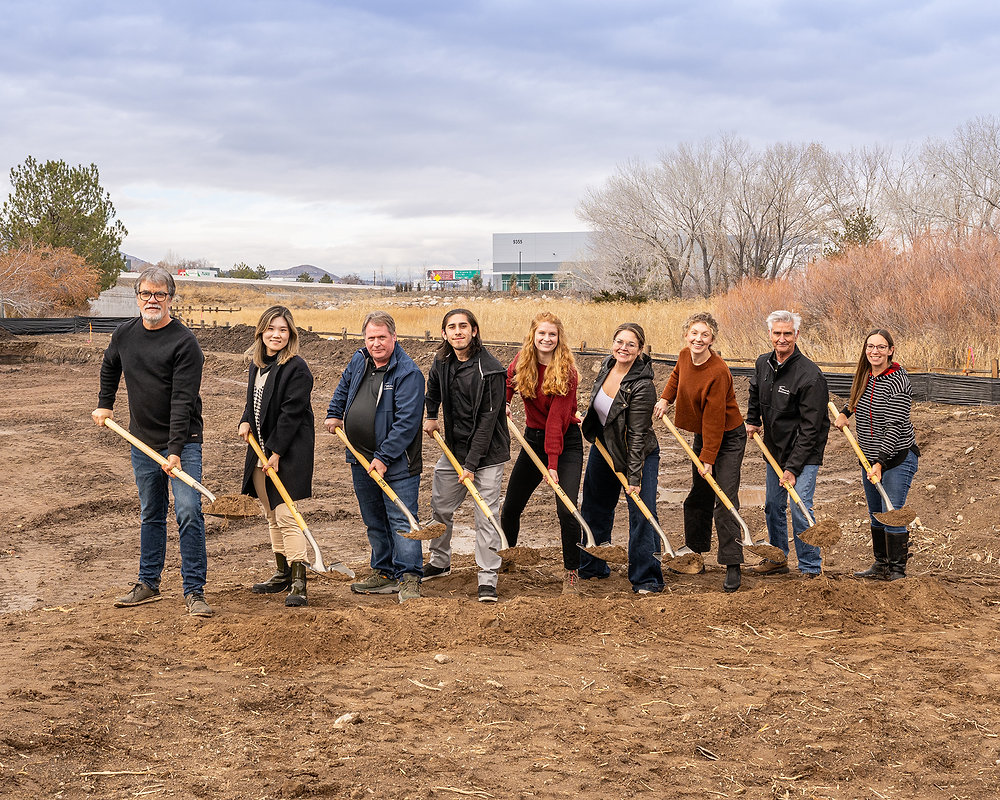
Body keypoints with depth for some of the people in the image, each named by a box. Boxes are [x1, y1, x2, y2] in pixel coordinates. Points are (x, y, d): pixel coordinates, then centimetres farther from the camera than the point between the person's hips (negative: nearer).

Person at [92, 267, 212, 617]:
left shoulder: (184, 342, -15)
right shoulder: (124, 334, 3)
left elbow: (183, 401, -21)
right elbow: (110, 368, 27)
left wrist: (175, 451, -26)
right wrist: (104, 404, 27)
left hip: (182, 442, -5)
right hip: (143, 442, 5)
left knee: (188, 513, -11)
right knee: (150, 516, 15)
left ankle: (194, 591, -6)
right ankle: (148, 584, 25)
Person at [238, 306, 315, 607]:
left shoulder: (296, 368, -14)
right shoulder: (256, 363, 11)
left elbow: (291, 413, -17)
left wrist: (276, 452, -18)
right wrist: (246, 422, 2)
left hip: (289, 452, -8)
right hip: (261, 449, 9)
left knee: (286, 516, -13)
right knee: (271, 515, 16)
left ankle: (298, 583, -11)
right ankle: (283, 573, 28)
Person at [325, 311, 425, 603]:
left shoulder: (408, 373, -17)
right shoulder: (359, 360, 7)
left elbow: (407, 421, -22)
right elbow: (344, 387, 31)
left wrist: (384, 457, -23)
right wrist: (334, 414, 21)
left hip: (396, 462, -8)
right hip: (361, 458, 8)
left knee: (401, 520, -7)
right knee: (374, 521, 15)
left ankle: (409, 578, -4)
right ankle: (384, 573, 26)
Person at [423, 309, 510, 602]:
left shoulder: (490, 370, -21)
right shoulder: (442, 361, -1)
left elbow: (487, 420, -21)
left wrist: (471, 463, -21)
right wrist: (431, 415, 17)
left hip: (486, 454, -6)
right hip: (453, 448, 6)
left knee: (486, 516, -5)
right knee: (440, 507, 16)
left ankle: (488, 579, 3)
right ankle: (440, 562, 37)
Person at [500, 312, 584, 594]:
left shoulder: (565, 371, -18)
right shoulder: (522, 360, -4)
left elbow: (557, 419, -23)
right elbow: (509, 382, 19)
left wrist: (553, 464, -26)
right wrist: (504, 403, -4)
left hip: (566, 443, -5)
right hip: (533, 439, 5)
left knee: (567, 510, -15)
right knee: (510, 508, 7)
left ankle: (572, 573, 1)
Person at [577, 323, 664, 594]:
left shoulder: (642, 386, -29)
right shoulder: (607, 365, -8)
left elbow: (637, 435, -27)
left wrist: (634, 477, -26)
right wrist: (586, 418, 21)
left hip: (638, 456, -7)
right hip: (603, 447, 8)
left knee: (642, 515, -9)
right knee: (595, 508, 18)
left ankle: (647, 579, 1)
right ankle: (591, 567, 36)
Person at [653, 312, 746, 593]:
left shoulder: (718, 372, -29)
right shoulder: (685, 356, -5)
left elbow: (714, 418, -26)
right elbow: (677, 375, 21)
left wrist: (708, 458, -24)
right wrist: (665, 399, 5)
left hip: (728, 438, -8)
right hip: (702, 435, 8)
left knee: (725, 499, -14)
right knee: (699, 494, 20)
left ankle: (733, 565, -13)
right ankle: (695, 544, 40)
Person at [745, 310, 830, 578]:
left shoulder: (809, 375, -23)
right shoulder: (763, 364, 0)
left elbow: (810, 428, -23)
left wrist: (793, 467, -24)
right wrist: (752, 421, 17)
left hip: (804, 454, -7)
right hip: (774, 448, 7)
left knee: (800, 508, -11)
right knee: (773, 505, 15)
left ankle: (811, 569, 0)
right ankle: (777, 559, 31)